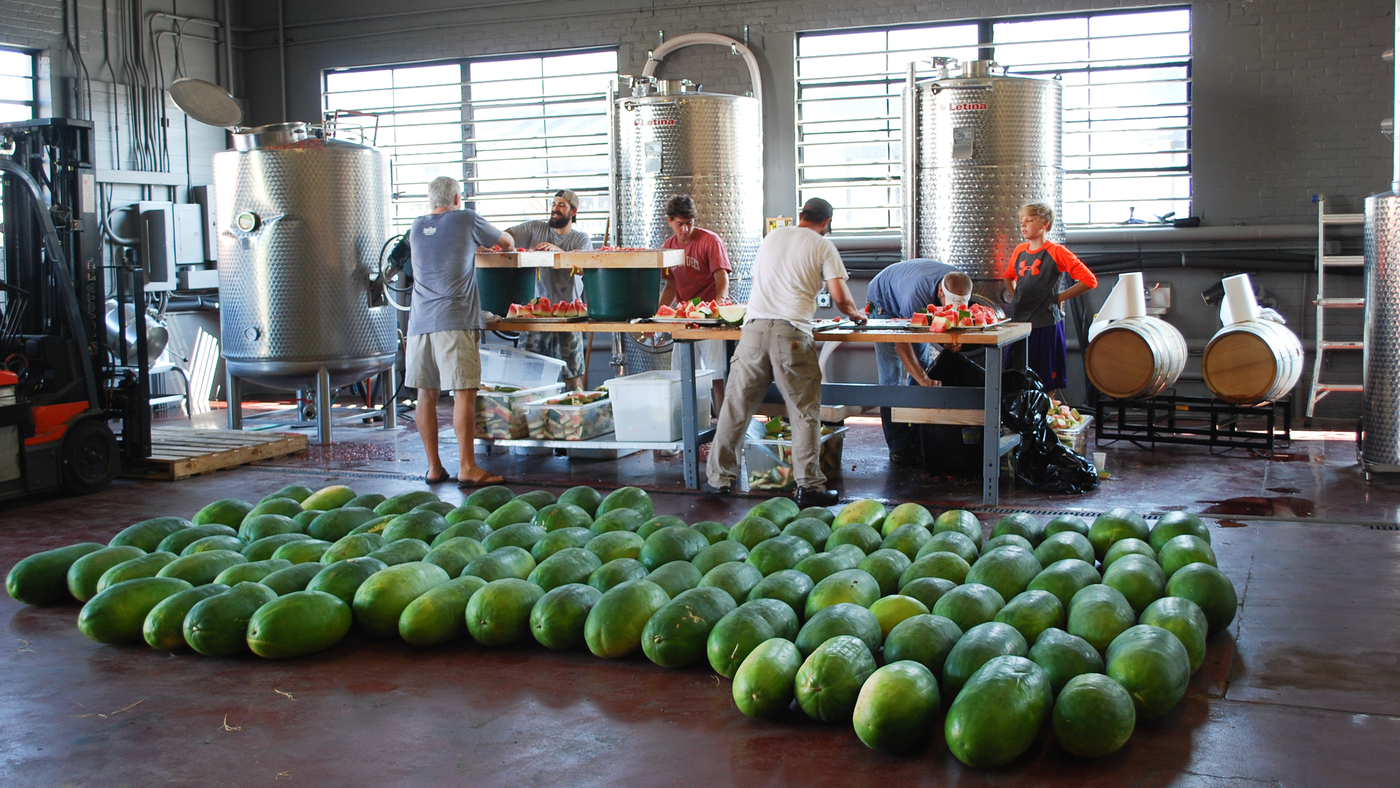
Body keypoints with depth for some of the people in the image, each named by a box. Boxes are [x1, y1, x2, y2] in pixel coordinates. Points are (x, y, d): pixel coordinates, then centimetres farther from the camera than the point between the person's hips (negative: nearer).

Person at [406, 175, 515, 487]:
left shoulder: (417, 227, 15)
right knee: (464, 393, -6)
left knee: (426, 394, 7)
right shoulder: (466, 220, 4)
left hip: (419, 321, 5)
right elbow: (506, 241, 19)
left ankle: (434, 467, 11)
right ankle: (467, 467, -8)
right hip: (455, 321, -5)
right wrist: (508, 245, 41)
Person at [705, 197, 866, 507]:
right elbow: (840, 297, 2)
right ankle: (809, 485, 0)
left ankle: (719, 477, 17)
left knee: (737, 406, 11)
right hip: (791, 332, -4)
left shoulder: (772, 237, 22)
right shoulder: (823, 247, 7)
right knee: (805, 410, 2)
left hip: (754, 327, 4)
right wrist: (856, 314, 23)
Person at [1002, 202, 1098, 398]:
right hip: (1020, 322, 6)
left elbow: (1089, 281, -10)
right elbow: (1009, 277, 32)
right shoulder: (1019, 251, 11)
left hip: (1046, 325, -6)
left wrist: (1059, 297, -6)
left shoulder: (1056, 252, -7)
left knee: (1047, 385, 0)